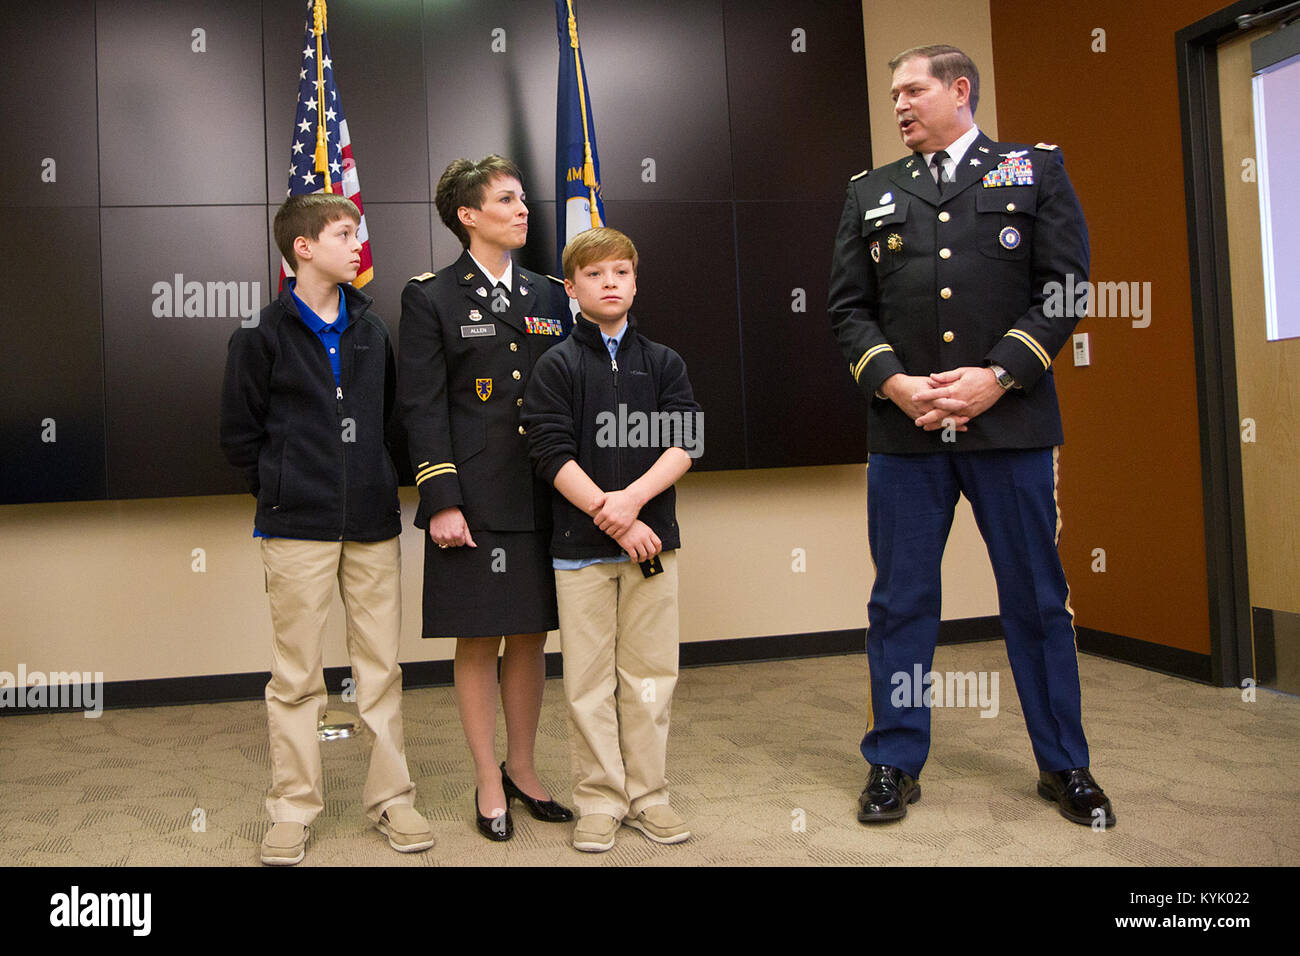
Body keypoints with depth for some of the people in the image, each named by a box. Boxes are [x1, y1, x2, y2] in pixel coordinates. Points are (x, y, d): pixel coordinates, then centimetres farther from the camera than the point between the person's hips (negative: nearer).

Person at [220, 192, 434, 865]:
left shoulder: (371, 329, 11)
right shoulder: (262, 337, -1)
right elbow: (239, 435, 2)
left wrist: (378, 482, 11)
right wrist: (283, 490, -1)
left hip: (373, 525, 4)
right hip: (298, 529, -3)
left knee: (381, 666, 7)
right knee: (296, 674, 4)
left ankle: (390, 797, 19)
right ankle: (293, 809, 16)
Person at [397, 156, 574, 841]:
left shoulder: (549, 296, 13)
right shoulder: (431, 296, 0)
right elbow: (422, 408, -6)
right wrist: (442, 501, -13)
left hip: (543, 496, 4)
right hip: (474, 500, -4)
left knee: (531, 636, 11)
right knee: (479, 642, 4)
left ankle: (522, 767, 28)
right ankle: (488, 781, 19)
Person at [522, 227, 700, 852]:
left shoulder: (663, 362, 8)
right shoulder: (556, 366, 1)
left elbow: (683, 444, -1)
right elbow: (554, 455, -7)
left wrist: (633, 497, -16)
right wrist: (612, 516, -14)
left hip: (651, 538, 2)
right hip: (582, 545, -2)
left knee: (649, 673, 8)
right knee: (589, 680, 4)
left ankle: (648, 795, 21)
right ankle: (600, 800, 17)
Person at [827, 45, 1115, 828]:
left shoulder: (1036, 169, 10)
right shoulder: (872, 192, 16)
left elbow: (1066, 286, 1)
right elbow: (850, 305, 9)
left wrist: (997, 376, -11)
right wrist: (892, 381, -8)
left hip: (1011, 421, -1)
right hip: (903, 428, 2)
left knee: (1039, 599, 7)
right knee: (900, 602, 6)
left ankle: (1064, 765, 22)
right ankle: (895, 764, 19)